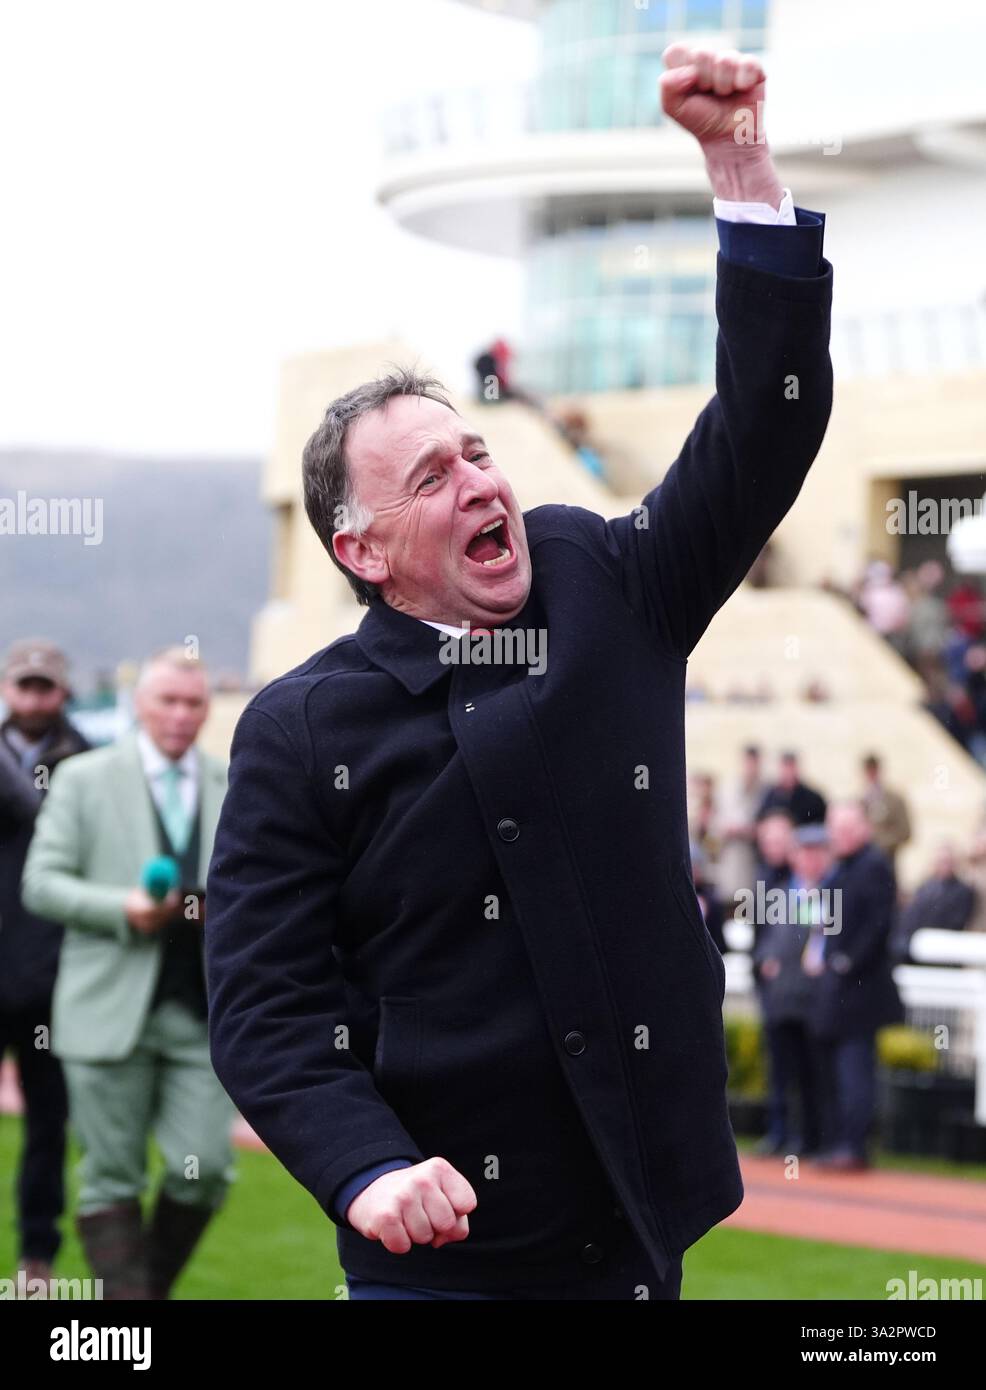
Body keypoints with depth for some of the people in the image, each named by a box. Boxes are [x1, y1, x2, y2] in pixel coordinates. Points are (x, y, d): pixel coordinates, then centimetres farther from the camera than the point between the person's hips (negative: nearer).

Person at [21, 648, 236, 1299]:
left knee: (206, 1168, -4)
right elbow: (42, 883, -1)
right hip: (112, 1012, -2)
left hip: (204, 1014, 2)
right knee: (113, 1179, 0)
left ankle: (152, 1284, 18)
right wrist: (123, 909, -16)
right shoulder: (84, 779, 4)